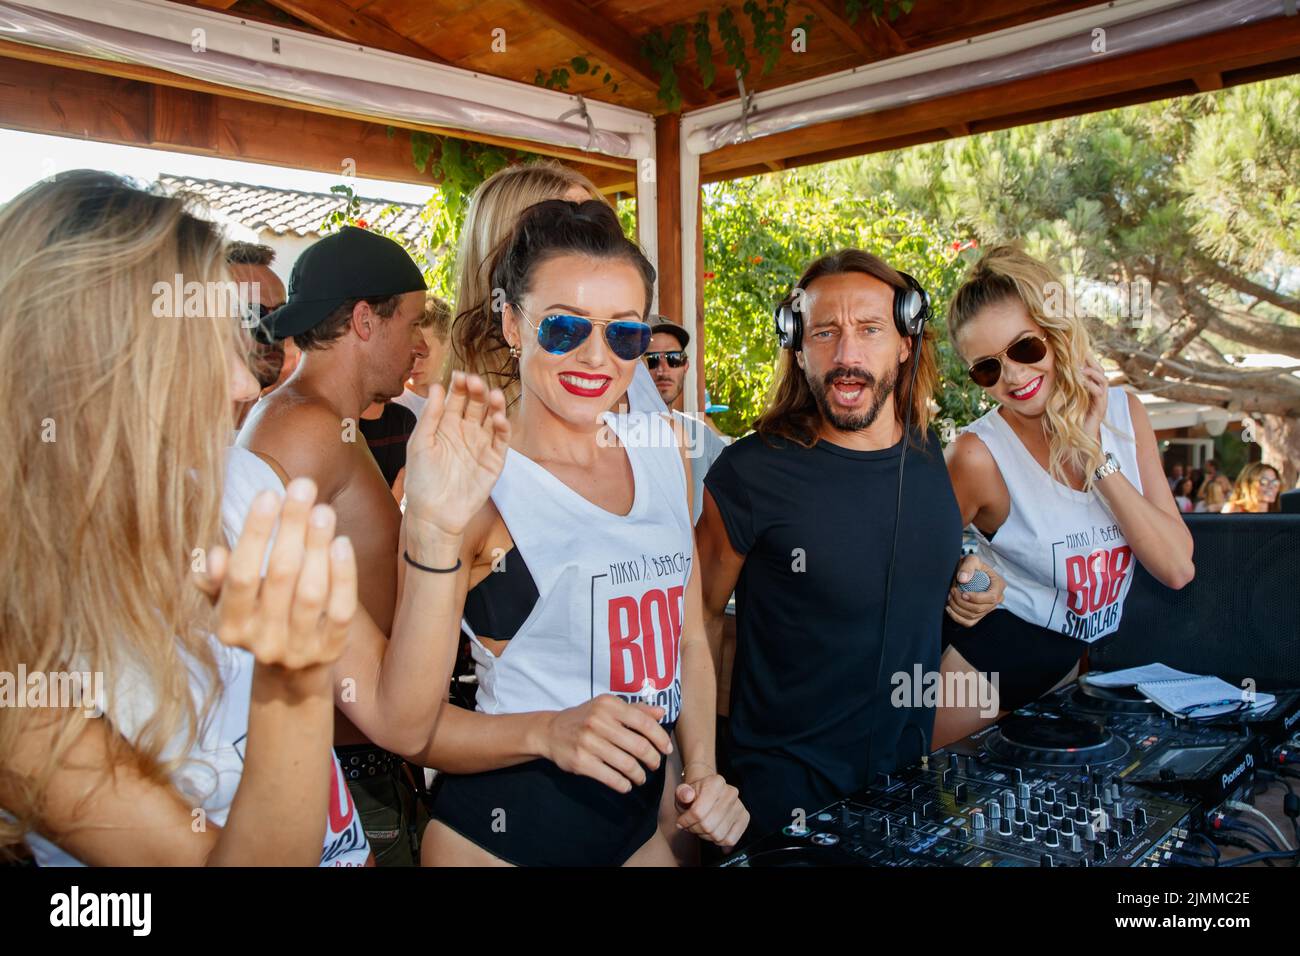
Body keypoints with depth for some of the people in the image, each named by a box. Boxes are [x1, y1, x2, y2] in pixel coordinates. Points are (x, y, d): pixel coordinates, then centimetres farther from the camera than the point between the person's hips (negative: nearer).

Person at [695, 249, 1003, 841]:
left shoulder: (928, 455, -3)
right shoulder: (748, 473, -21)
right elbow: (701, 616, -10)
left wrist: (963, 582, -4)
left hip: (908, 766, 6)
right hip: (786, 789, -5)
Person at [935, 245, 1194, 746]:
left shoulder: (1122, 412, -7)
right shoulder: (979, 454, -23)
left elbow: (1177, 568, -14)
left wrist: (1096, 457, -20)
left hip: (1080, 664, 4)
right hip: (992, 662, -4)